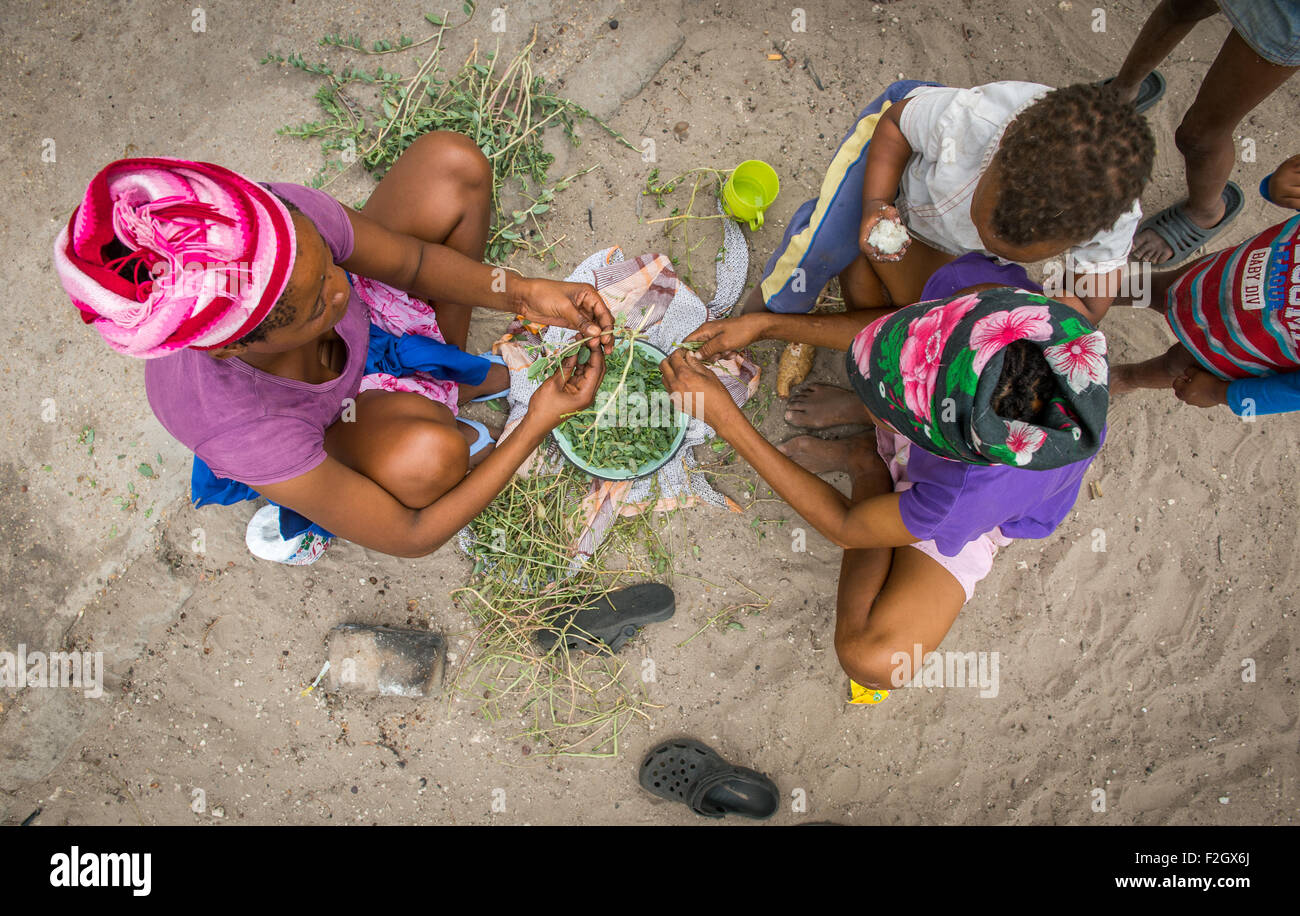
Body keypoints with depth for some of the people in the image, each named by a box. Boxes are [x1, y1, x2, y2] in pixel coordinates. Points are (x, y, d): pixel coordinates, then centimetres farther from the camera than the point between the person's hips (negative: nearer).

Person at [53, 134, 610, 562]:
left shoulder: (278, 217, -37)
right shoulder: (237, 431, -45)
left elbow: (412, 259, -14)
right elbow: (410, 536, -31)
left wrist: (523, 293, -29)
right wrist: (538, 423, -33)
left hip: (365, 321, 5)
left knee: (449, 161, -11)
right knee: (426, 454, -42)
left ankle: (452, 369, 12)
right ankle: (445, 398, 2)